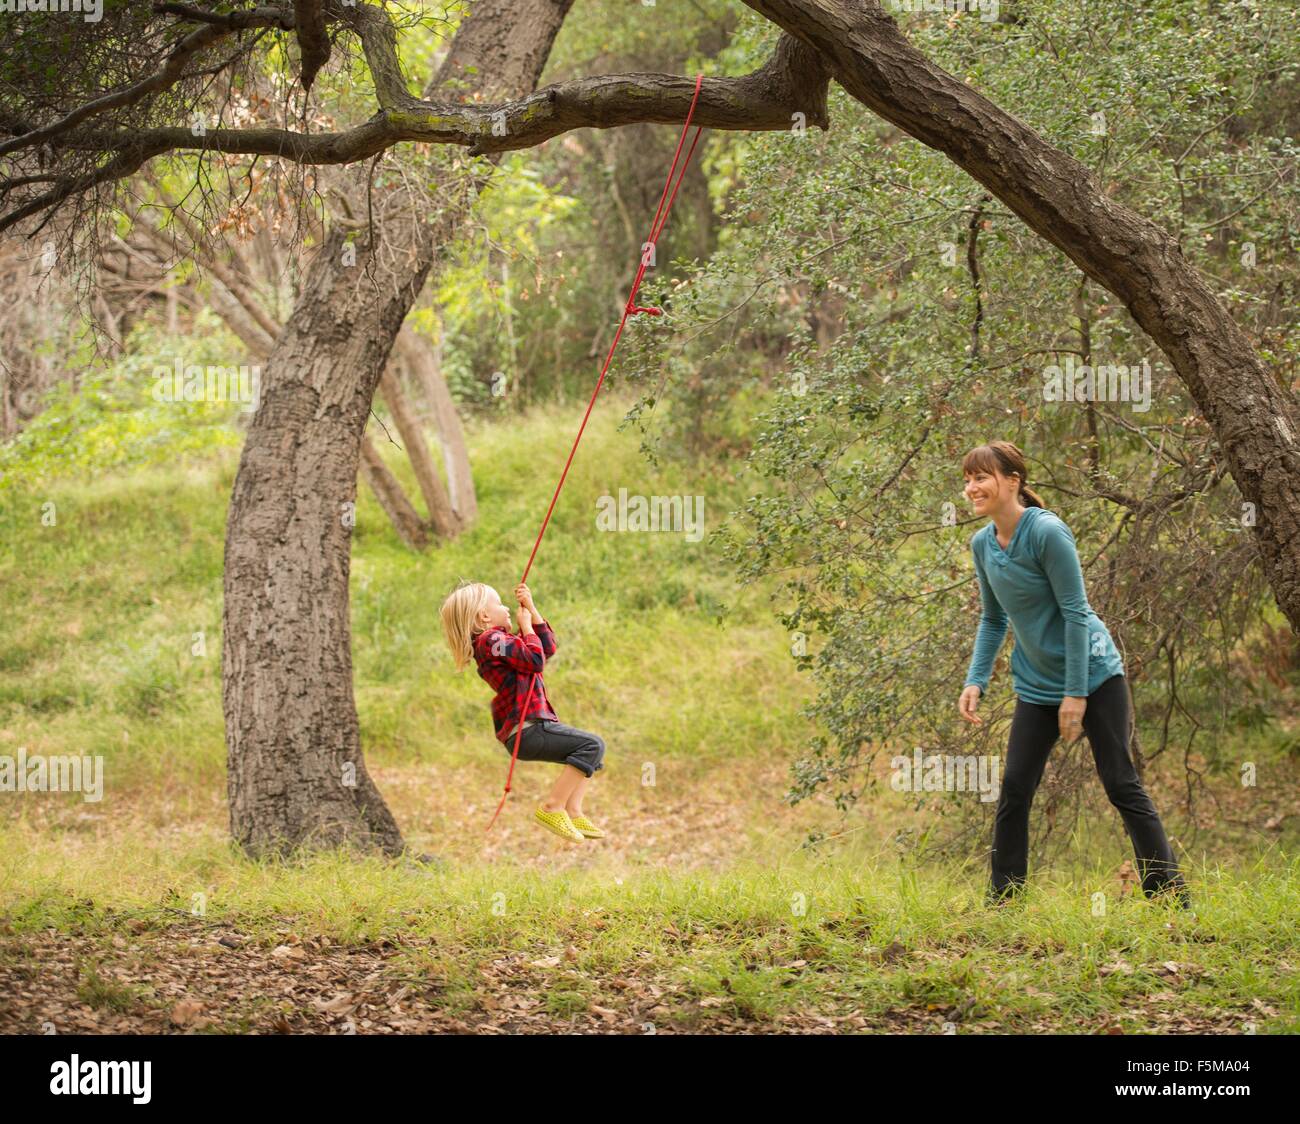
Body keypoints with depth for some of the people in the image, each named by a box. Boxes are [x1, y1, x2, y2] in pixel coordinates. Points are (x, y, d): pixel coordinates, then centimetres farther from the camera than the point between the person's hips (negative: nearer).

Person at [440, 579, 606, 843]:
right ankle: (552, 809, -18)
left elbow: (548, 647, 28)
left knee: (591, 748, 20)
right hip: (525, 729, -11)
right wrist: (526, 625, -3)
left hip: (532, 726, 11)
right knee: (592, 744, -19)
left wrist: (531, 608, 23)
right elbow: (536, 660, -16)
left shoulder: (499, 640, 25)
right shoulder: (490, 640, -9)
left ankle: (572, 813, 7)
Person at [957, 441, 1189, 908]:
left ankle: (1171, 899, 0)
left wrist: (1076, 694, -18)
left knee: (1122, 786, -5)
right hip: (1036, 686, 6)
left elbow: (1075, 613, -18)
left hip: (1094, 675, -6)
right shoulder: (982, 544, 2)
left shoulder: (1048, 533, -19)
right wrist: (975, 682, 1)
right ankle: (1001, 901, 9)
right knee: (1014, 790, 1)